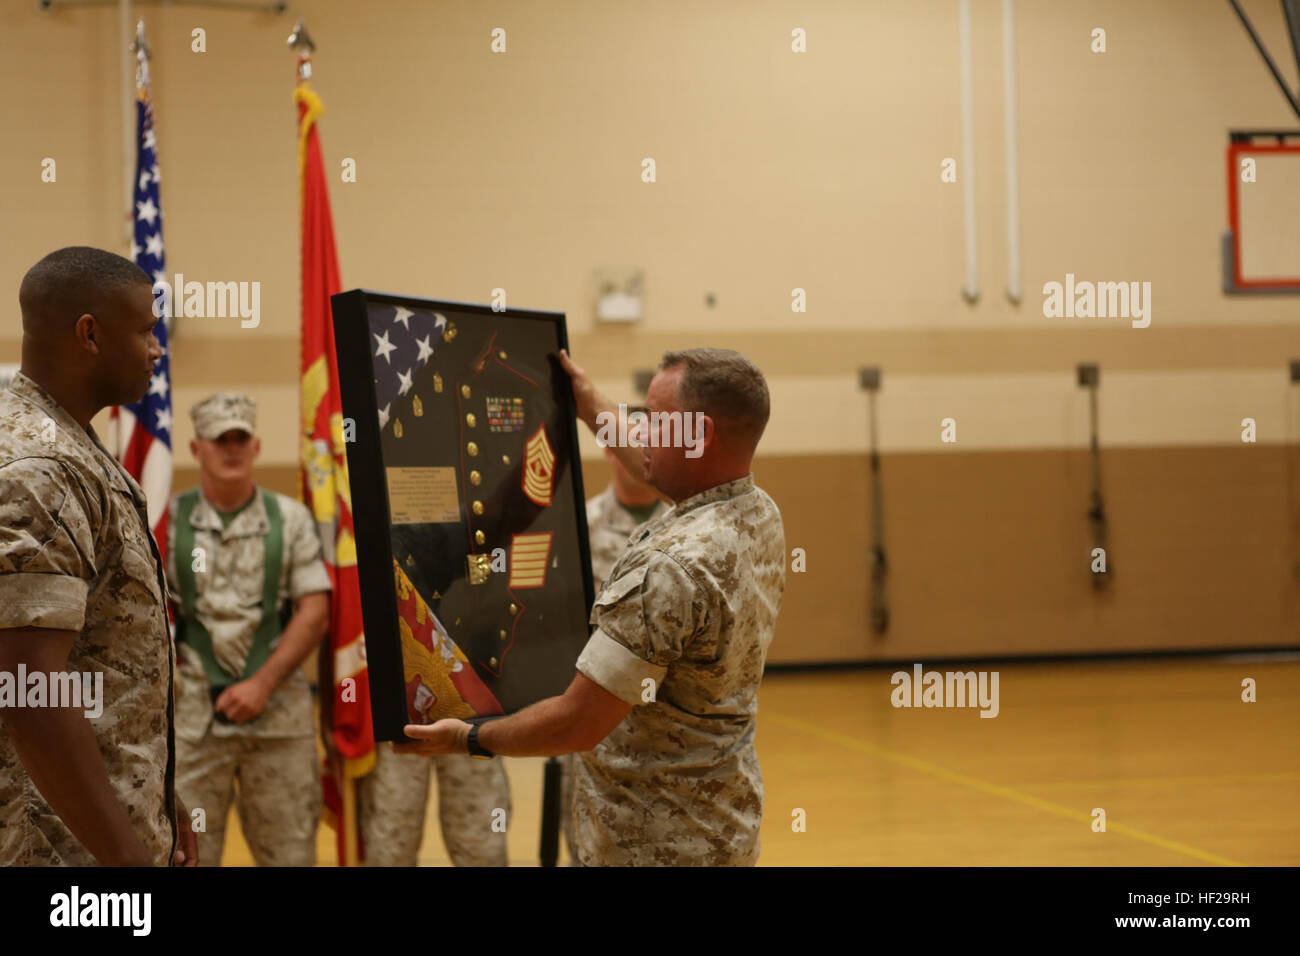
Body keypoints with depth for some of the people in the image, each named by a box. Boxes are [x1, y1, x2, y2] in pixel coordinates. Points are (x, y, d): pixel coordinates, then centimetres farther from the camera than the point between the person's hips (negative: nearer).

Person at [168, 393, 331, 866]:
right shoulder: (169, 519, 4)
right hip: (192, 715, -1)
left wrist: (262, 683, -8)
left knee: (290, 850, 6)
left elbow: (315, 612, 1)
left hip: (279, 708, 1)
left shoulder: (291, 518, 7)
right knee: (186, 850, -1)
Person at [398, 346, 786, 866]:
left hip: (652, 845, -9)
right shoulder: (760, 515, 0)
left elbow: (577, 724, -23)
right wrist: (593, 408, 35)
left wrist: (469, 739, -8)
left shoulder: (672, 568, -28)